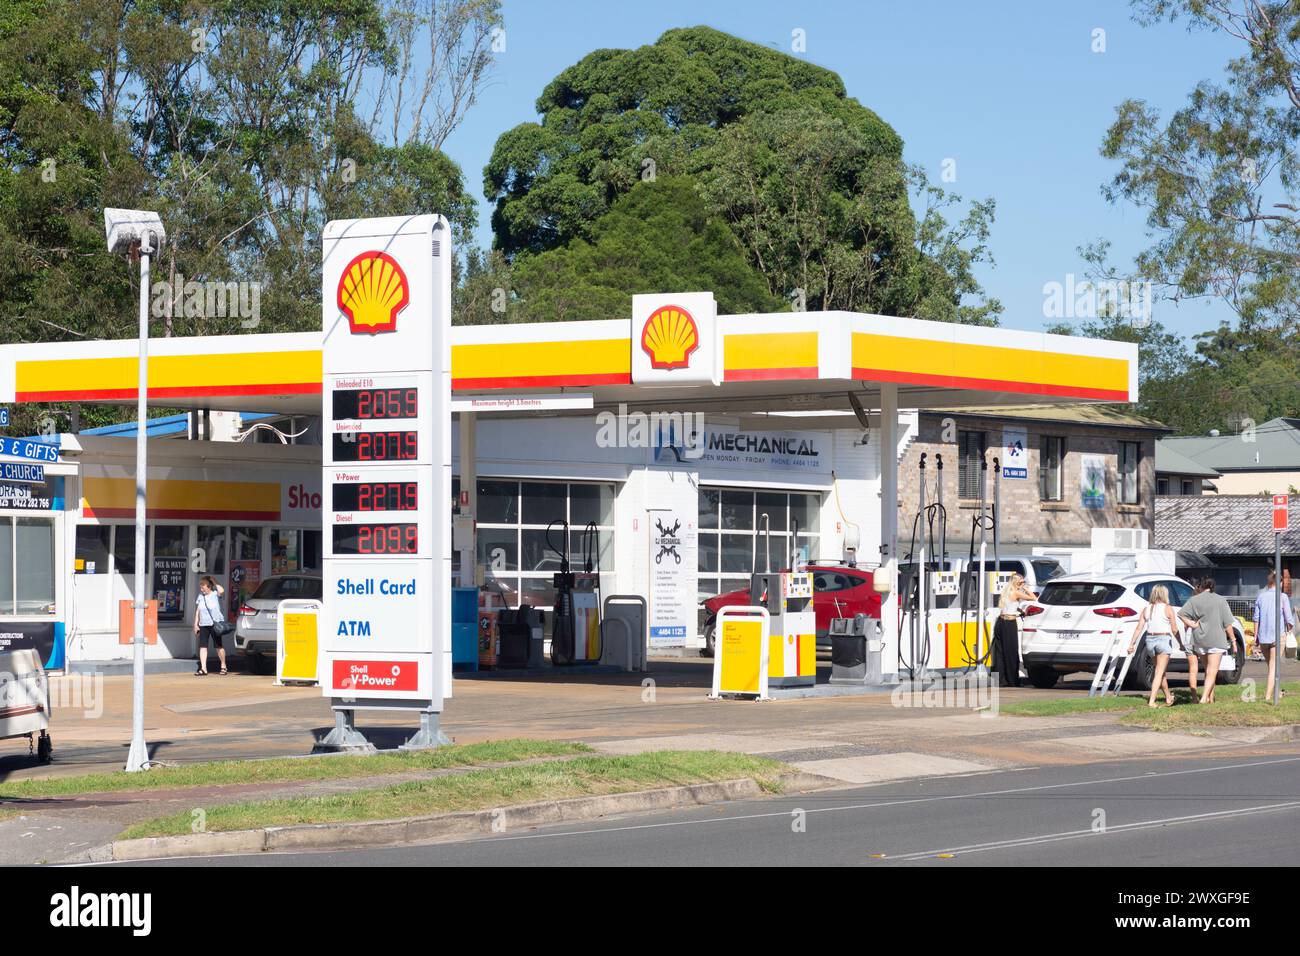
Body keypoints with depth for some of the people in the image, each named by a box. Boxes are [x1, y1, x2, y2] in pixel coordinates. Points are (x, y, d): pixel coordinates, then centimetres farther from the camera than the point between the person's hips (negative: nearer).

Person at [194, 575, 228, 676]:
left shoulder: (215, 594, -4)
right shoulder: (200, 596, 9)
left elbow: (221, 590, -28)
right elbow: (197, 611, 13)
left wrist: (215, 583, -12)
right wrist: (196, 624, 9)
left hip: (215, 623, -4)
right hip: (203, 625, 4)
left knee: (219, 645, 3)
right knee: (202, 646, -7)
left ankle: (223, 666, 20)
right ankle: (203, 668, -9)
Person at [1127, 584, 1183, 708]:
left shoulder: (1146, 609, 7)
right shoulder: (1167, 609, -5)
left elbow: (1139, 628, 1)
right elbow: (1174, 629, -7)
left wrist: (1132, 643, 2)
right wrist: (1180, 643, 4)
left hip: (1150, 640, 5)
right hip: (1164, 639, -5)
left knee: (1162, 670, 20)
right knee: (1160, 672, -5)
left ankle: (1168, 698, 31)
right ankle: (1151, 701, -16)